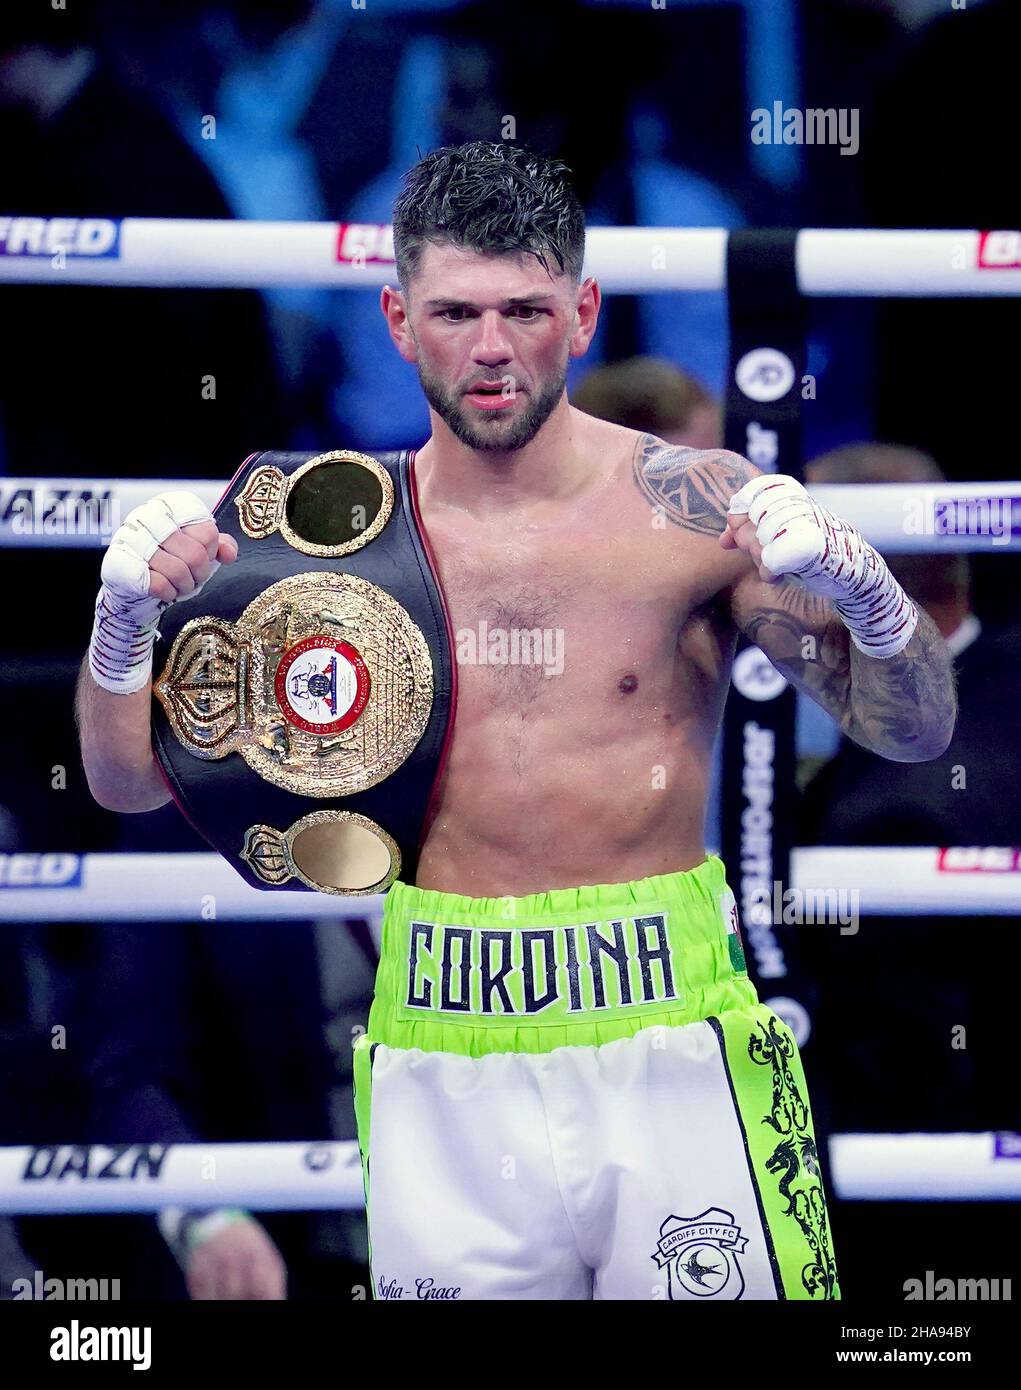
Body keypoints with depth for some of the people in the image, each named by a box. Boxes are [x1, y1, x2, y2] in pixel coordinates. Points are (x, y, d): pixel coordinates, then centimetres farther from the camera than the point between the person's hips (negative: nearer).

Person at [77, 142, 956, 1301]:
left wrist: (862, 588, -22)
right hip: (445, 1075, 2)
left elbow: (915, 732, -3)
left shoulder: (694, 508, -3)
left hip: (674, 1042, -1)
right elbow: (129, 781, 7)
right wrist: (123, 619, -12)